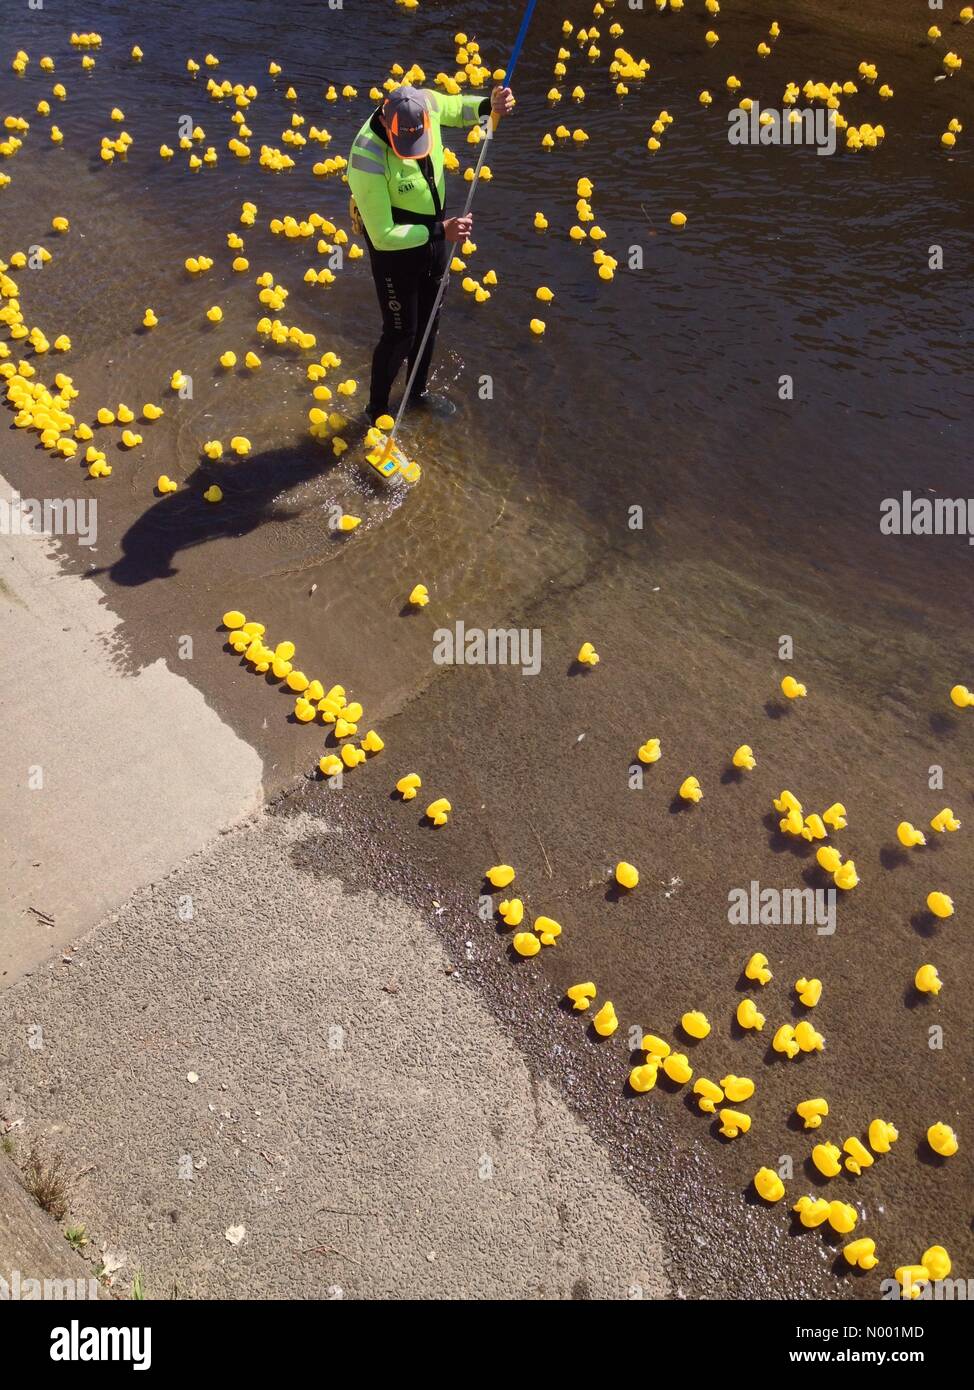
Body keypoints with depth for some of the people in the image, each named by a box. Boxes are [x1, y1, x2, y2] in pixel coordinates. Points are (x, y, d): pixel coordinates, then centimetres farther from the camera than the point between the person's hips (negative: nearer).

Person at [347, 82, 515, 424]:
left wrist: (490, 105, -14)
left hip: (434, 235, 7)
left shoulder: (426, 103, -17)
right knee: (401, 333, 4)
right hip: (396, 247, -7)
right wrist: (441, 231, -35)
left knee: (429, 321, 22)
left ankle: (419, 392, 46)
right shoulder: (368, 159, -35)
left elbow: (458, 108, 7)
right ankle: (376, 410, 27)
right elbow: (382, 236, -32)